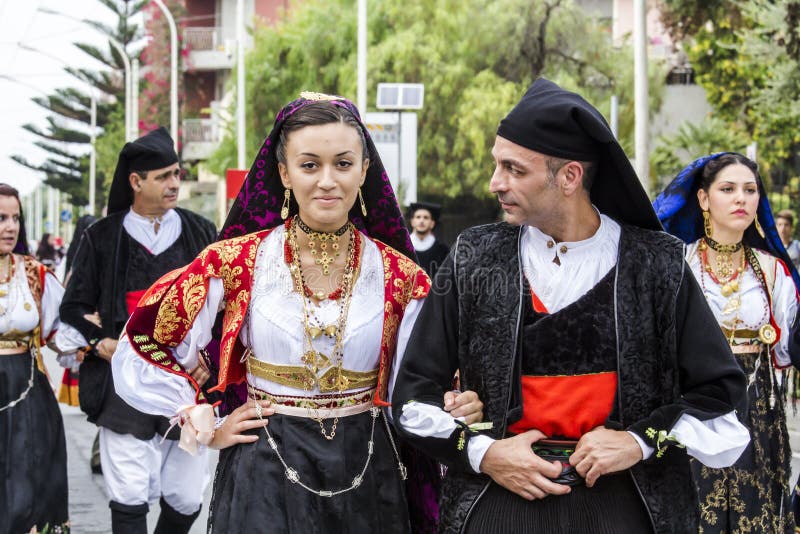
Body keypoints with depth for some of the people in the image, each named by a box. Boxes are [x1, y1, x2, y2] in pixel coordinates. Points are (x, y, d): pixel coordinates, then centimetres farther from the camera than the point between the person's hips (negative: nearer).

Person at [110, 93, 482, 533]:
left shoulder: (401, 276, -2)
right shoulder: (236, 262, -7)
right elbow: (141, 351, 0)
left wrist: (459, 410, -18)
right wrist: (207, 429, -3)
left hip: (365, 478, 2)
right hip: (264, 476, -2)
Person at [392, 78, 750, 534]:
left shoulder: (655, 264, -2)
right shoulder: (473, 261, 0)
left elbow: (721, 388, 5)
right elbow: (414, 392, 5)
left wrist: (641, 441, -8)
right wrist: (480, 452, -8)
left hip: (623, 496, -1)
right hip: (502, 492, 1)